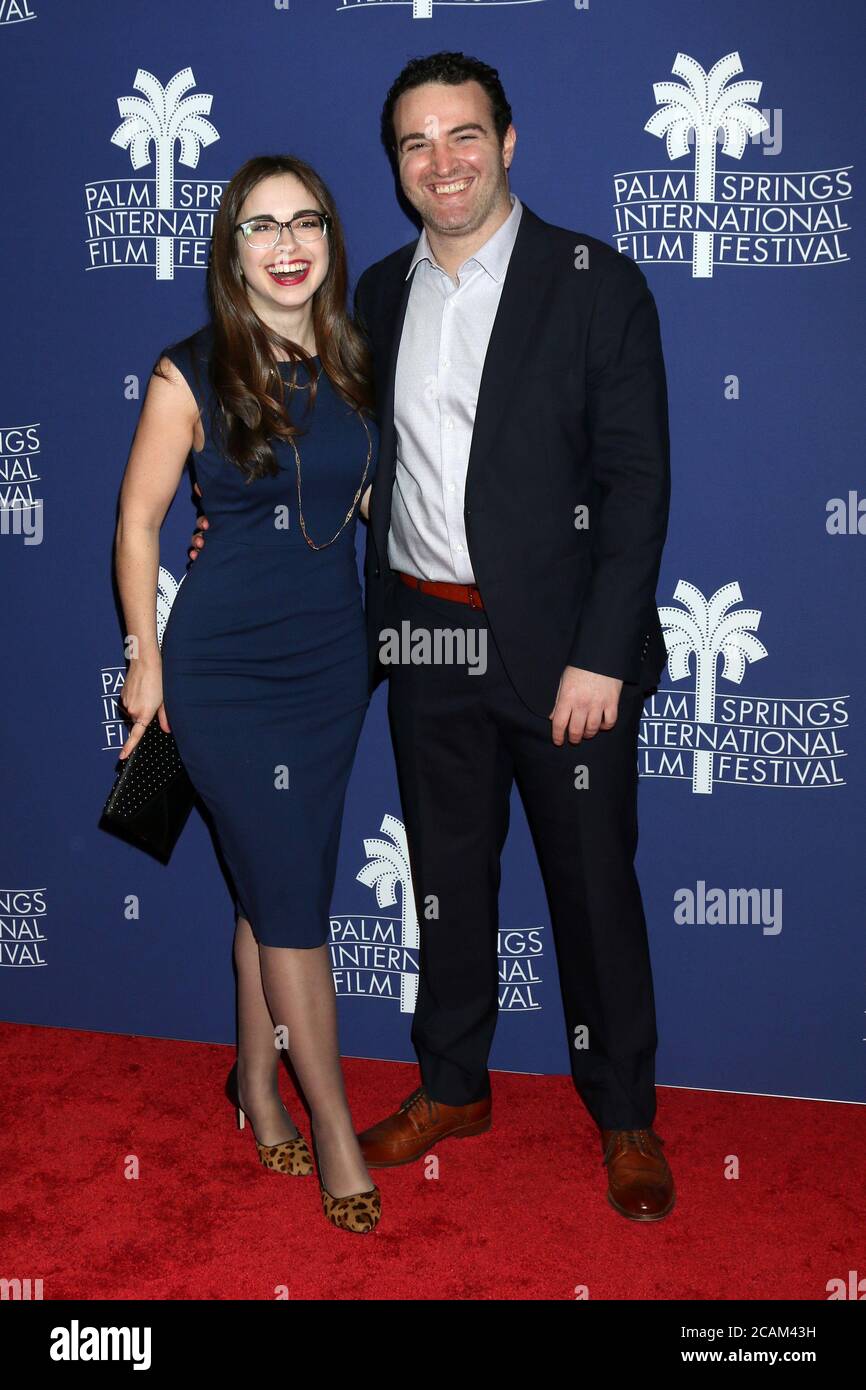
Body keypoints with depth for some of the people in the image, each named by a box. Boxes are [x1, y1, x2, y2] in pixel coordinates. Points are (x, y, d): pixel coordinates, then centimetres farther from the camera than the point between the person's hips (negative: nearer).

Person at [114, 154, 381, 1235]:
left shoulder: (350, 365, 4)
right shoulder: (192, 374, -9)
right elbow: (138, 519, -2)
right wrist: (145, 655, -1)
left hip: (332, 659, 4)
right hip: (226, 669, -4)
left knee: (276, 889, 14)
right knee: (293, 900, 0)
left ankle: (257, 1082, 33)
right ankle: (334, 1126, 17)